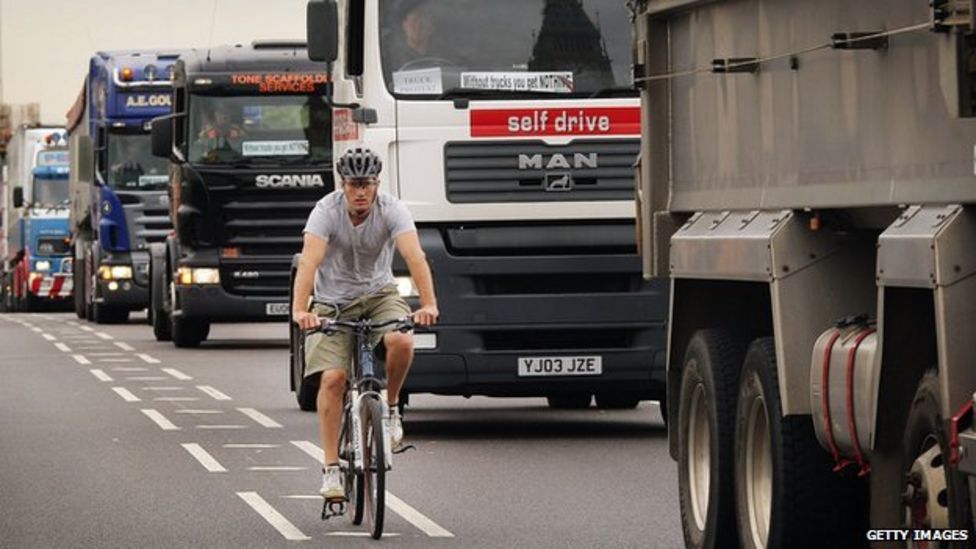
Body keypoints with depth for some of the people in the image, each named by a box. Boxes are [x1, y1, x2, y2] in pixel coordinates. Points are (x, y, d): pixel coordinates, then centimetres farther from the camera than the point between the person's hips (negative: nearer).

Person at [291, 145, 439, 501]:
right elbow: (309, 261, -33)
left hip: (378, 294, 1)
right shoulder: (327, 211, -20)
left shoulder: (392, 210, -17)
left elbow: (415, 257, -31)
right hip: (334, 303, -1)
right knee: (332, 379, -16)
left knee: (401, 341, -31)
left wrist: (428, 304, -47)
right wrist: (300, 310, -49)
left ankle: (391, 408, -3)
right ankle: (331, 468, -9)